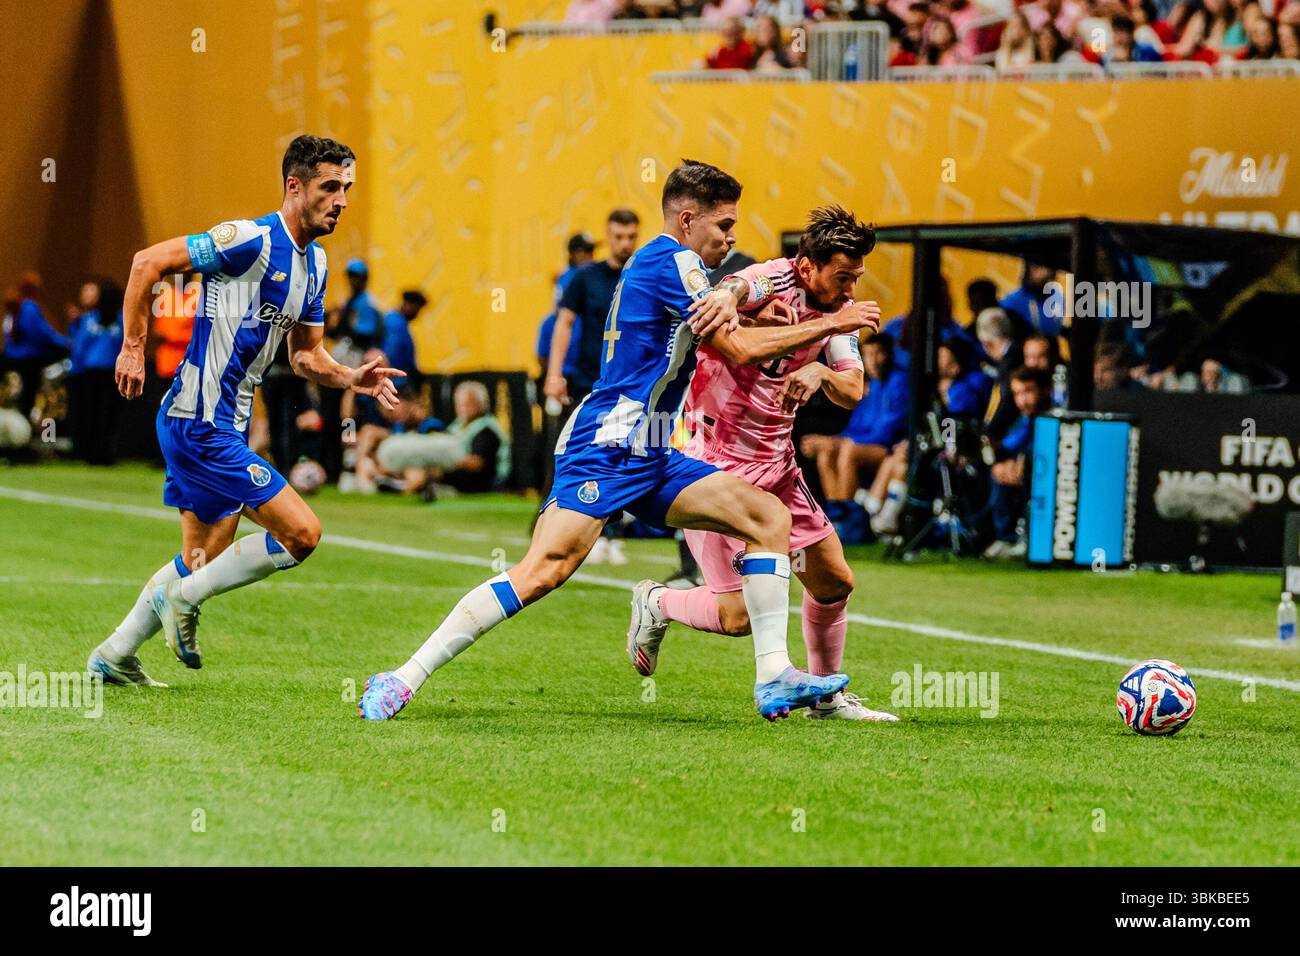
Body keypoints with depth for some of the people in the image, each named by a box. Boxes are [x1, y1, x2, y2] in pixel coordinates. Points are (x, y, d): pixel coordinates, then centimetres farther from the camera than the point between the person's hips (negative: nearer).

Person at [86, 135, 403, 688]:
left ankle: (113, 657, 28)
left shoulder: (314, 264, 12)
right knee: (301, 533, -12)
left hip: (226, 425, 10)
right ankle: (182, 598, 2)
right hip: (201, 423, -10)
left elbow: (305, 356, 20)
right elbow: (148, 262, -16)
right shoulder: (253, 240, -17)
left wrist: (350, 379, 0)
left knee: (205, 560, 17)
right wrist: (133, 347, -16)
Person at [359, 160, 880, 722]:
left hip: (650, 457, 10)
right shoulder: (669, 260, -8)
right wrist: (832, 324, -3)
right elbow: (739, 351, -10)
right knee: (543, 571, -22)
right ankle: (404, 680, -21)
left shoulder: (676, 266, 20)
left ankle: (773, 678, -2)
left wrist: (730, 296, 4)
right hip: (606, 446, -10)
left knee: (770, 516, 3)